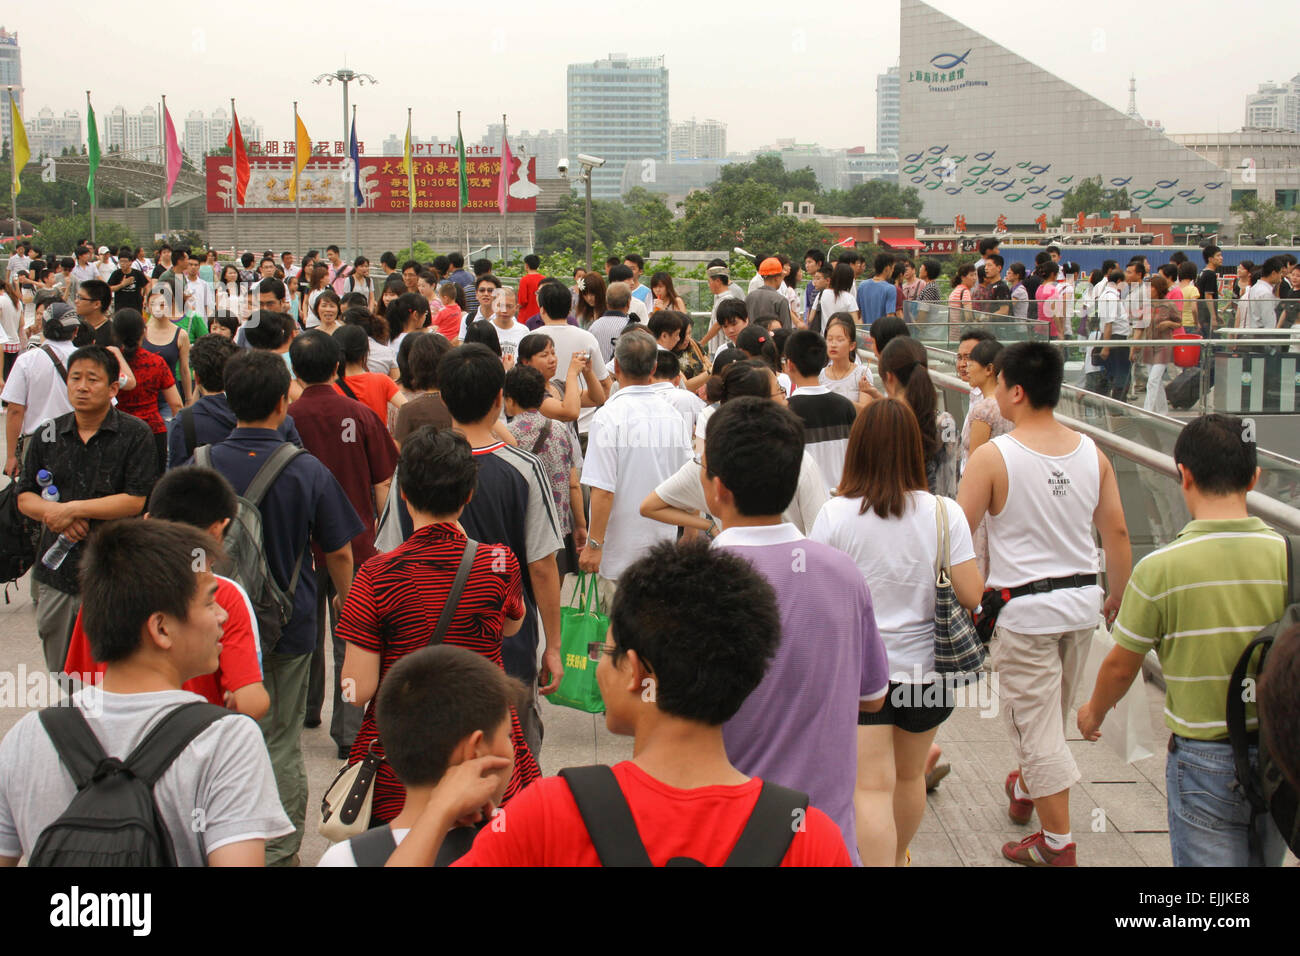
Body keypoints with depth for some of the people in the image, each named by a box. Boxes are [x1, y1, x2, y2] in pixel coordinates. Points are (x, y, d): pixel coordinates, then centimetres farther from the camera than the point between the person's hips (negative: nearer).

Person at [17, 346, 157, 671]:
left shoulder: (135, 434, -6)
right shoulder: (48, 434, 9)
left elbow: (138, 500, -13)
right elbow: (25, 497, 9)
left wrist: (73, 509, -13)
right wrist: (55, 513, -12)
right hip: (56, 574, 5)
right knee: (60, 675, 16)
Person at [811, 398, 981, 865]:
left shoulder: (834, 515, -12)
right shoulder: (944, 512, -9)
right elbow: (971, 596, -10)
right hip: (923, 666, 3)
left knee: (872, 787, 0)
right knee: (910, 775, 24)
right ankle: (897, 858, 46)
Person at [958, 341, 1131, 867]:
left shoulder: (992, 457, -16)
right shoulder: (1091, 452, -2)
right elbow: (1117, 533, 3)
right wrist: (1116, 598, 16)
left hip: (1025, 608, -6)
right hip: (1082, 601, 6)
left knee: (1036, 725, 5)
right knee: (1052, 715, 24)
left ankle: (1057, 844, 12)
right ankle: (1025, 792, 47)